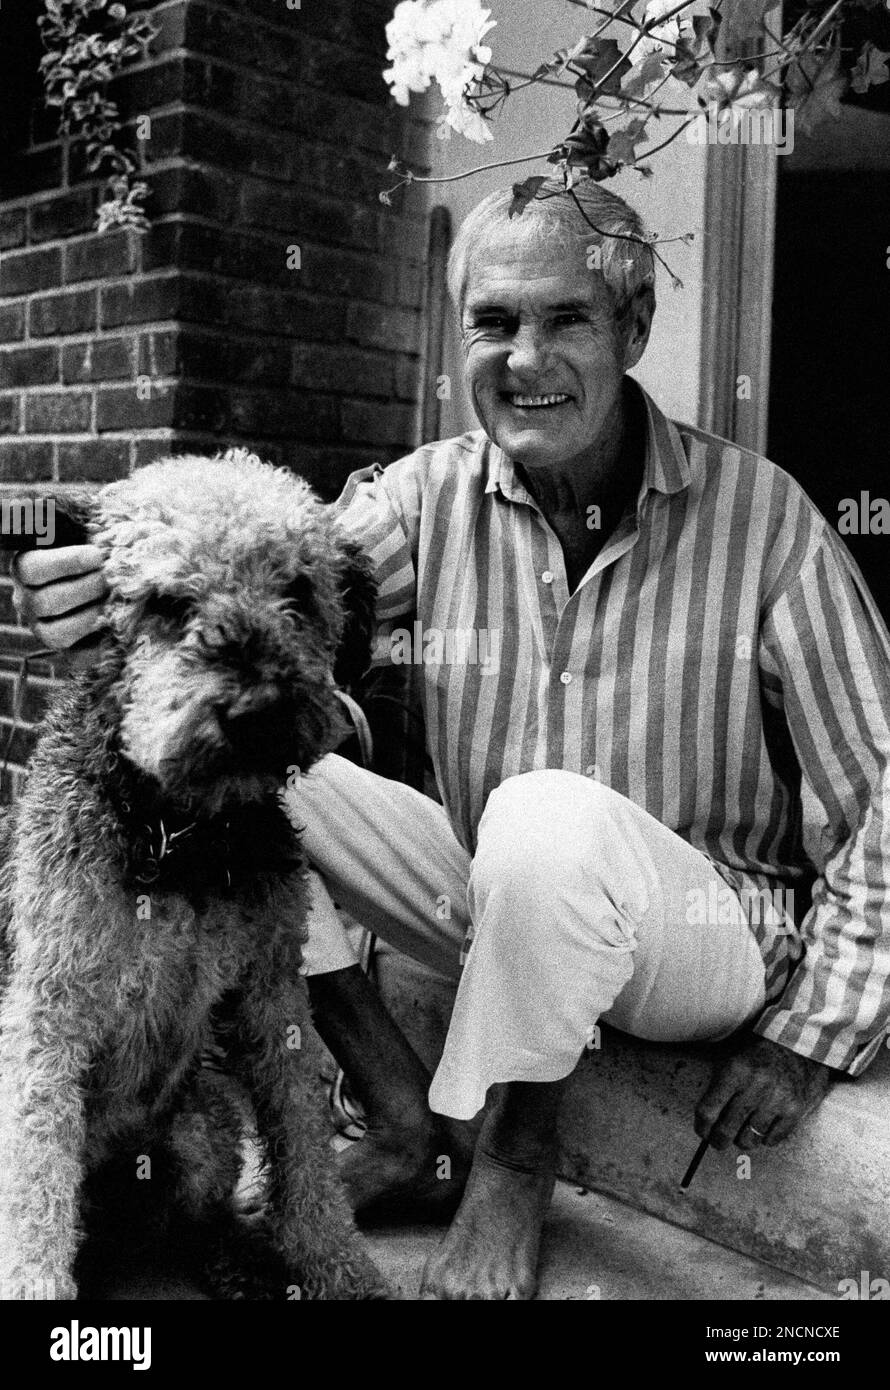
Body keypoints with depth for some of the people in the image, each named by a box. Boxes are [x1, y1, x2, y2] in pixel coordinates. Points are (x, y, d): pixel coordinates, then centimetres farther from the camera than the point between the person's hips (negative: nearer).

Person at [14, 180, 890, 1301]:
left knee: (548, 816, -37)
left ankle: (512, 1154, -9)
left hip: (717, 931, -3)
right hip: (494, 909, 4)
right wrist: (108, 606, -40)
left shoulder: (758, 512, -13)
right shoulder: (428, 498, -4)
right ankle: (407, 1122, -5)